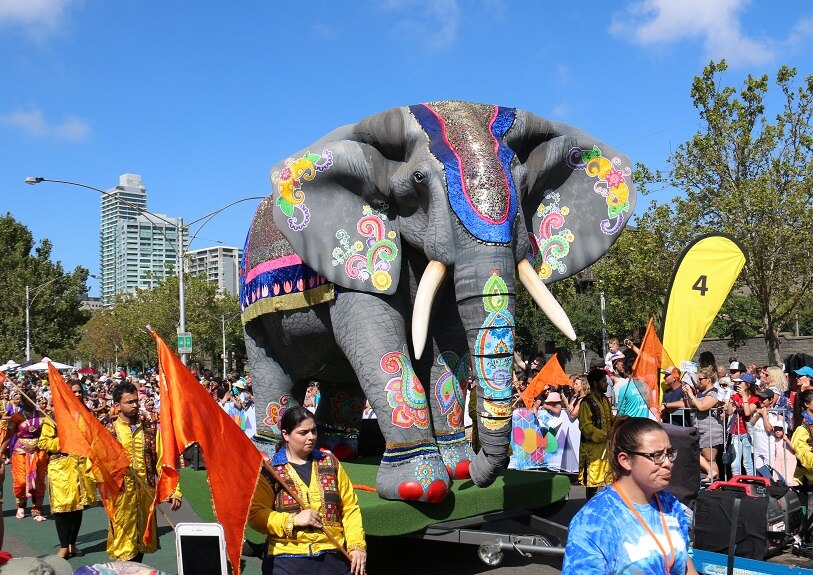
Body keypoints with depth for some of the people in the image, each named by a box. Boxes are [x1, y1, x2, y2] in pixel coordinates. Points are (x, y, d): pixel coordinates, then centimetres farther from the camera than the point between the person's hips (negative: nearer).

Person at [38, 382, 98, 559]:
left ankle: (73, 544, 21)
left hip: (82, 467, 4)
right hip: (61, 467, -4)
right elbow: (43, 443, -9)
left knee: (78, 505, 9)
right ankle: (64, 547, 9)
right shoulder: (54, 415, -4)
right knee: (62, 506, -3)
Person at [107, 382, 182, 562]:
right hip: (122, 495, -3)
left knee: (142, 540, 12)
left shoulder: (151, 429, 6)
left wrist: (174, 491, -3)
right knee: (124, 543, 1)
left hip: (147, 494, 3)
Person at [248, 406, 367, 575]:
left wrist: (357, 545, 0)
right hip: (287, 556, -2)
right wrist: (294, 520, -14)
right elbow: (255, 514, -3)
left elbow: (350, 507, 11)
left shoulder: (330, 462, 12)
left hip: (331, 554, 3)